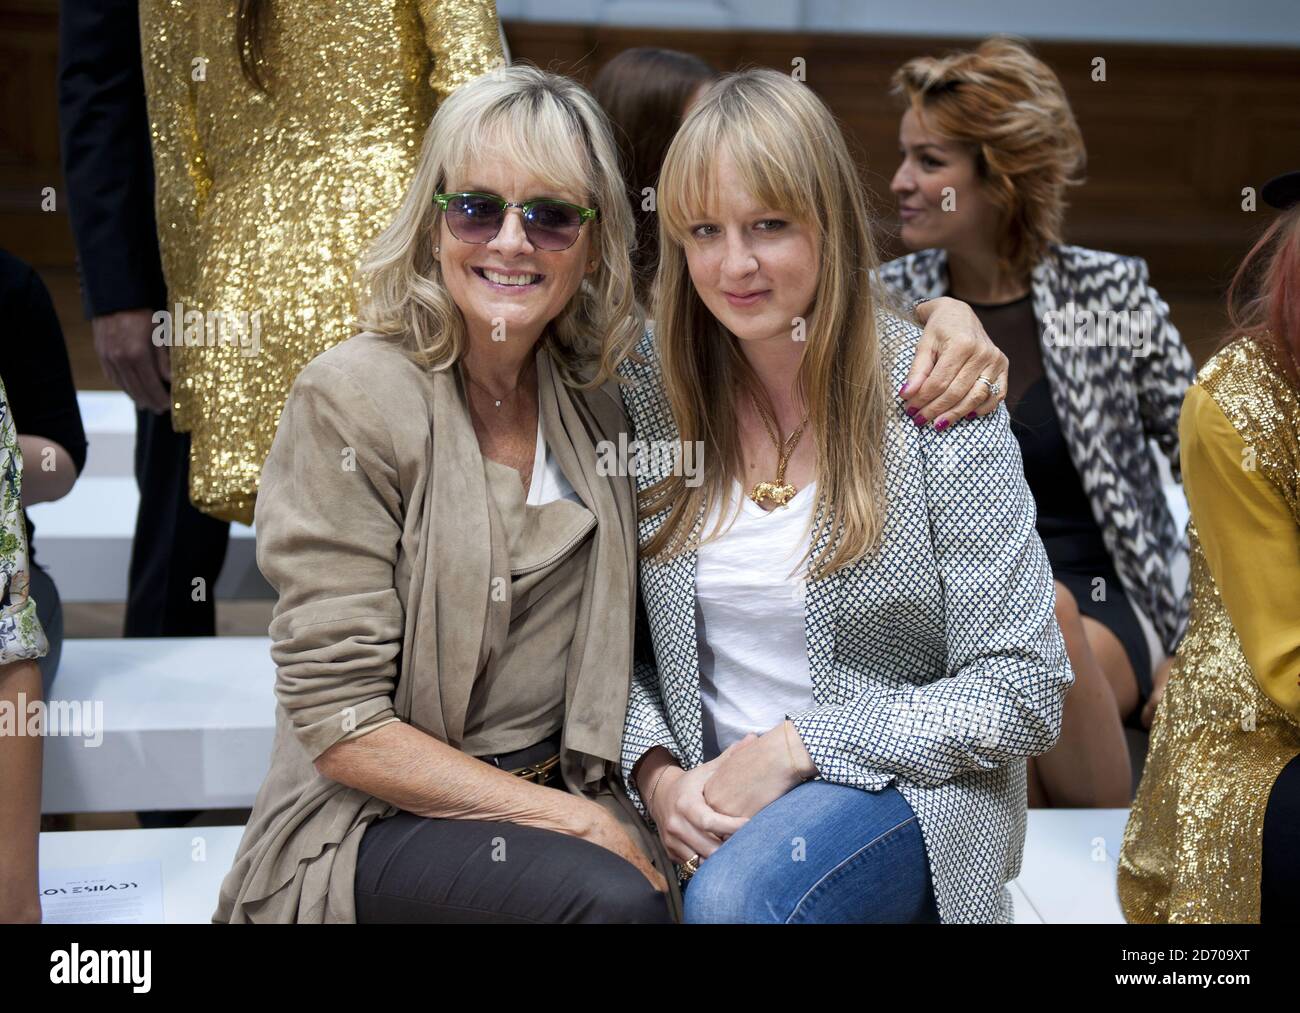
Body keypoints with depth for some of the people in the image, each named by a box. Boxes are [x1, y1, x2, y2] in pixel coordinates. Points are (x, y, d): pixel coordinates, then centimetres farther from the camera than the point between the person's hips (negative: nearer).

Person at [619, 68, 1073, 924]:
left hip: (907, 790, -3)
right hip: (706, 802, 4)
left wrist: (799, 746, -16)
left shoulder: (936, 405, -10)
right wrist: (657, 771, -11)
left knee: (738, 892, -32)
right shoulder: (652, 395, 1)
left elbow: (1025, 693, -10)